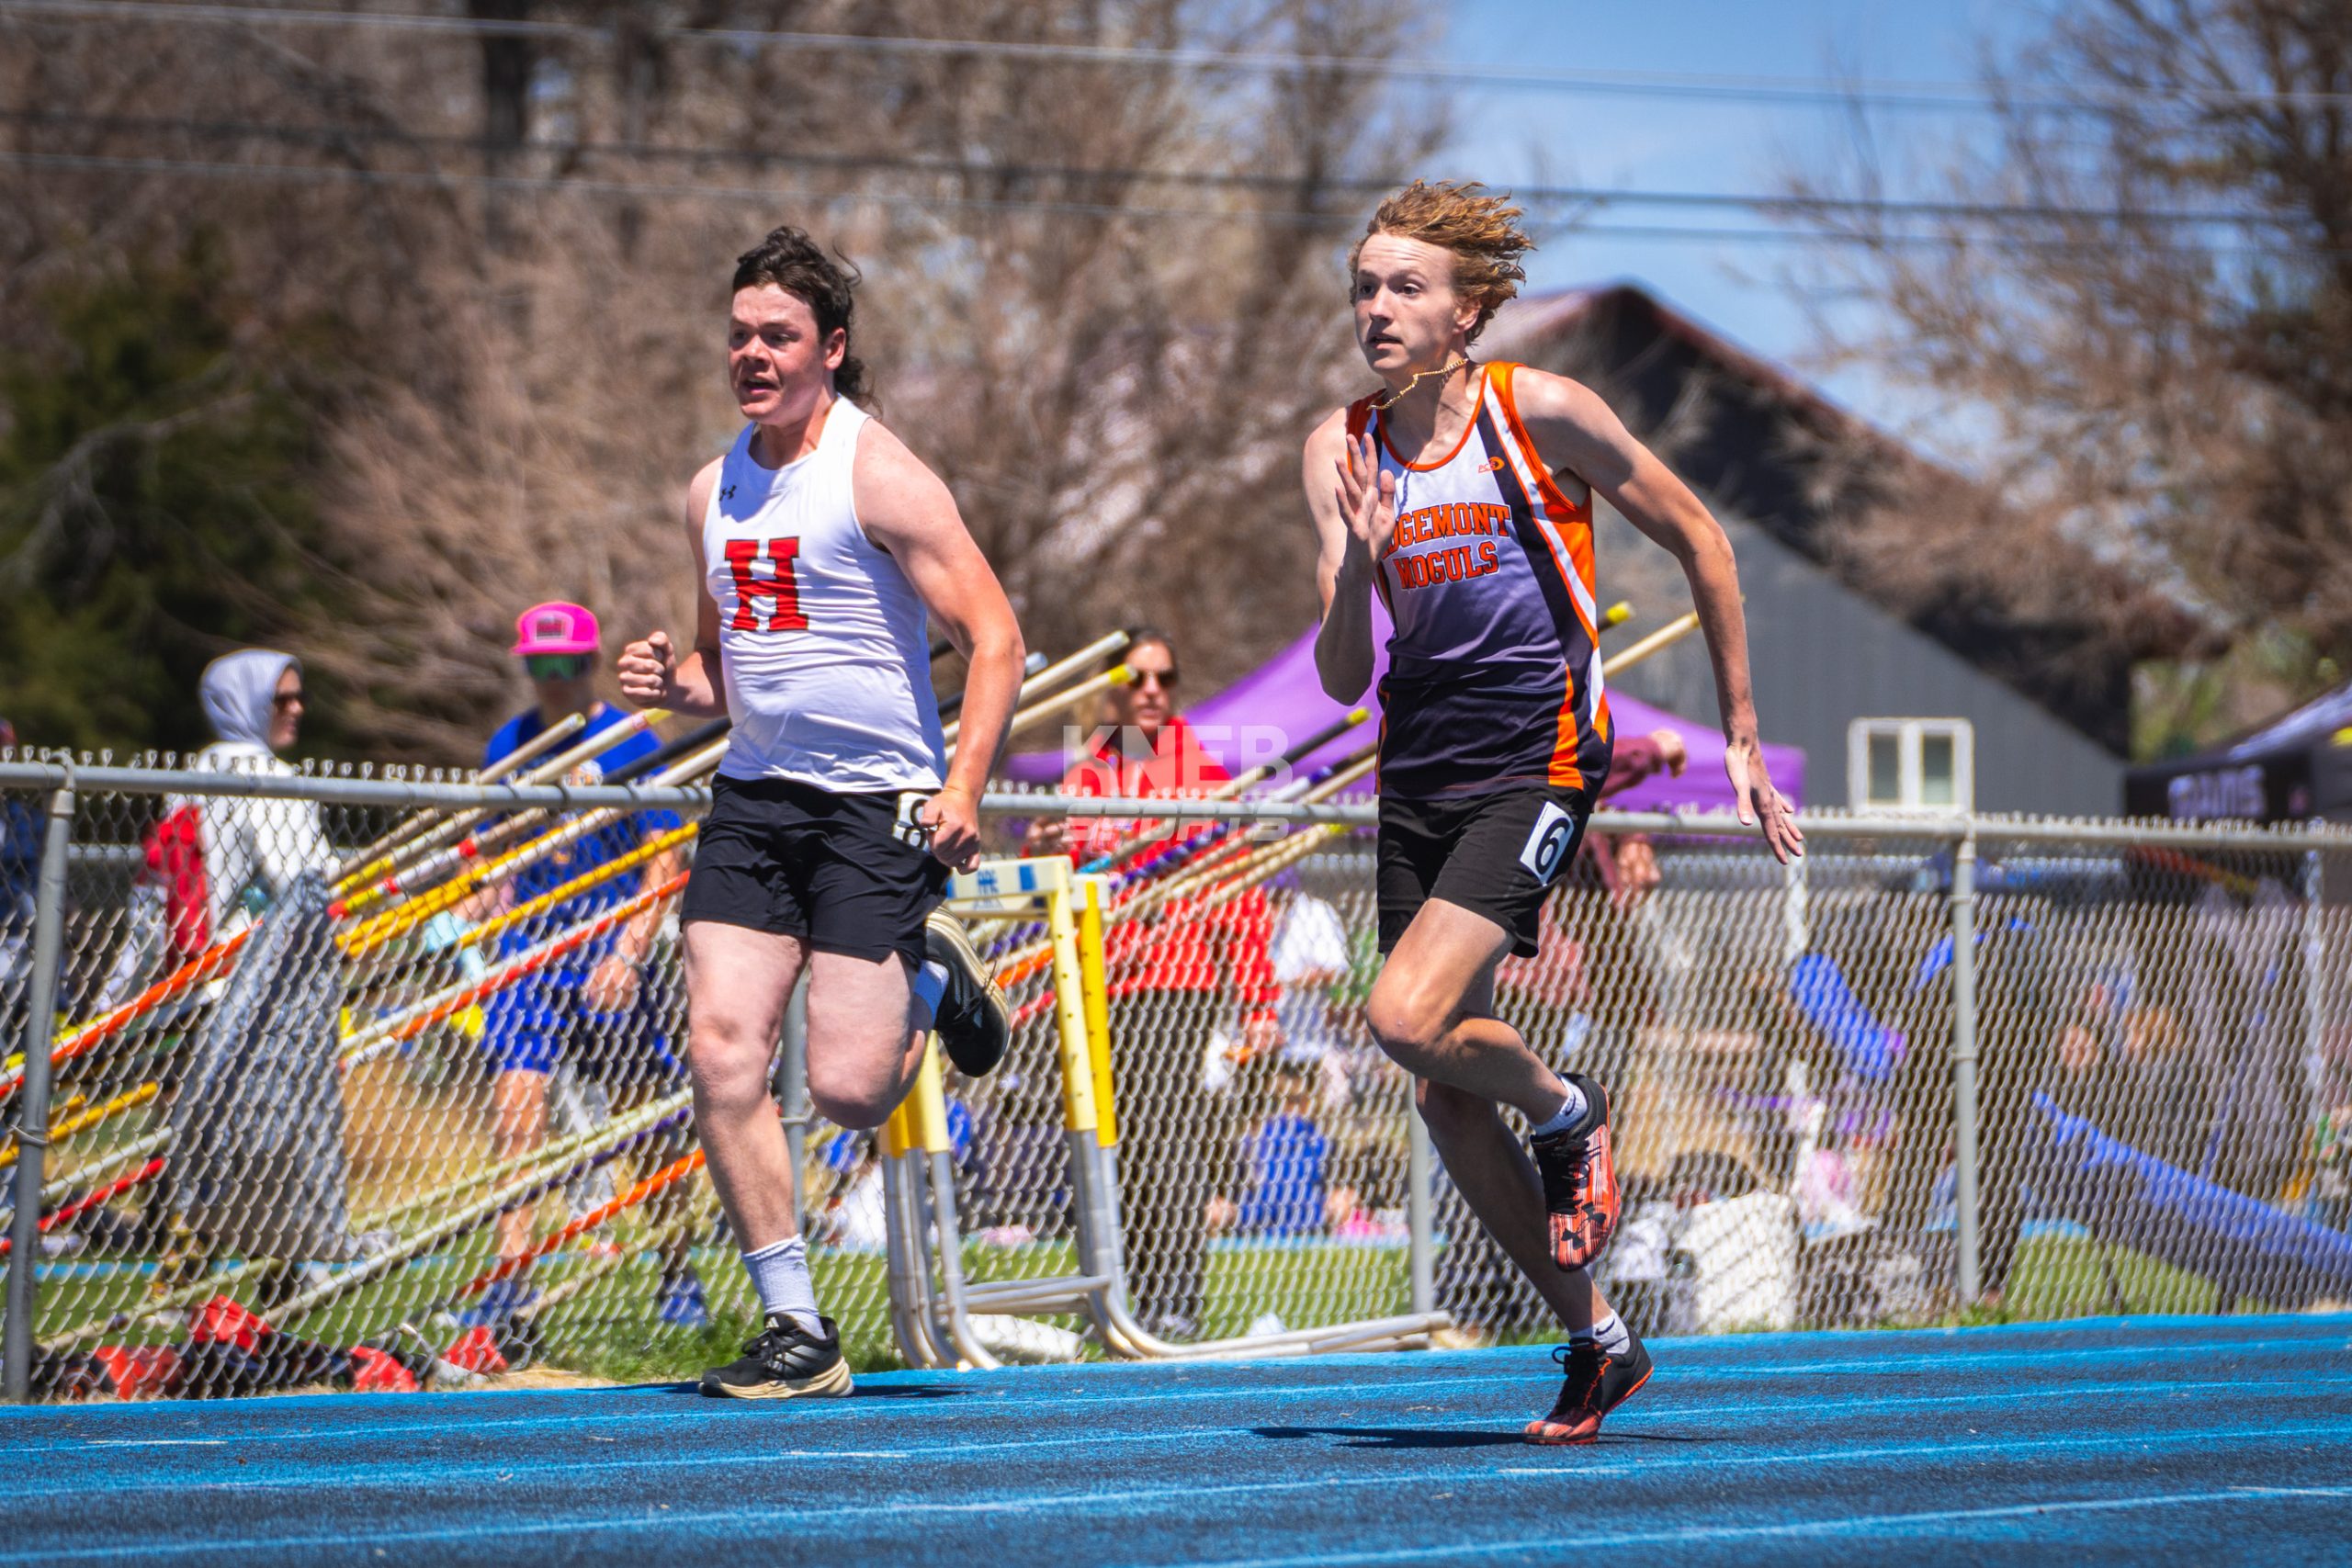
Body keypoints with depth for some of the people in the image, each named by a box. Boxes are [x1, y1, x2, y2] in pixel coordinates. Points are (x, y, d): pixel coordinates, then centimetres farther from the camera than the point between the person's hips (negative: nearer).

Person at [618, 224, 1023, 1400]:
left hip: (877, 803, -6)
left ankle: (931, 982, 24)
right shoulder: (714, 491, 12)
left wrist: (965, 787, -22)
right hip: (753, 796, 6)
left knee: (847, 1092, -11)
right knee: (722, 1048, -11)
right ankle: (795, 1328, -3)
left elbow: (993, 637, -11)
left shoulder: (877, 476, -9)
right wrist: (672, 682, 2)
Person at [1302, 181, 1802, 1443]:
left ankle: (1567, 1112, 8)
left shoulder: (1540, 413, -9)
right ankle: (1593, 1339, 20)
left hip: (1537, 762, -6)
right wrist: (1356, 574, -20)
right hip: (1416, 776, 6)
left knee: (1407, 1019, -24)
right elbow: (1341, 679, 1)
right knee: (1443, 1097, 5)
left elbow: (1697, 539, 2)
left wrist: (1740, 737, 4)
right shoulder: (1342, 451, 3)